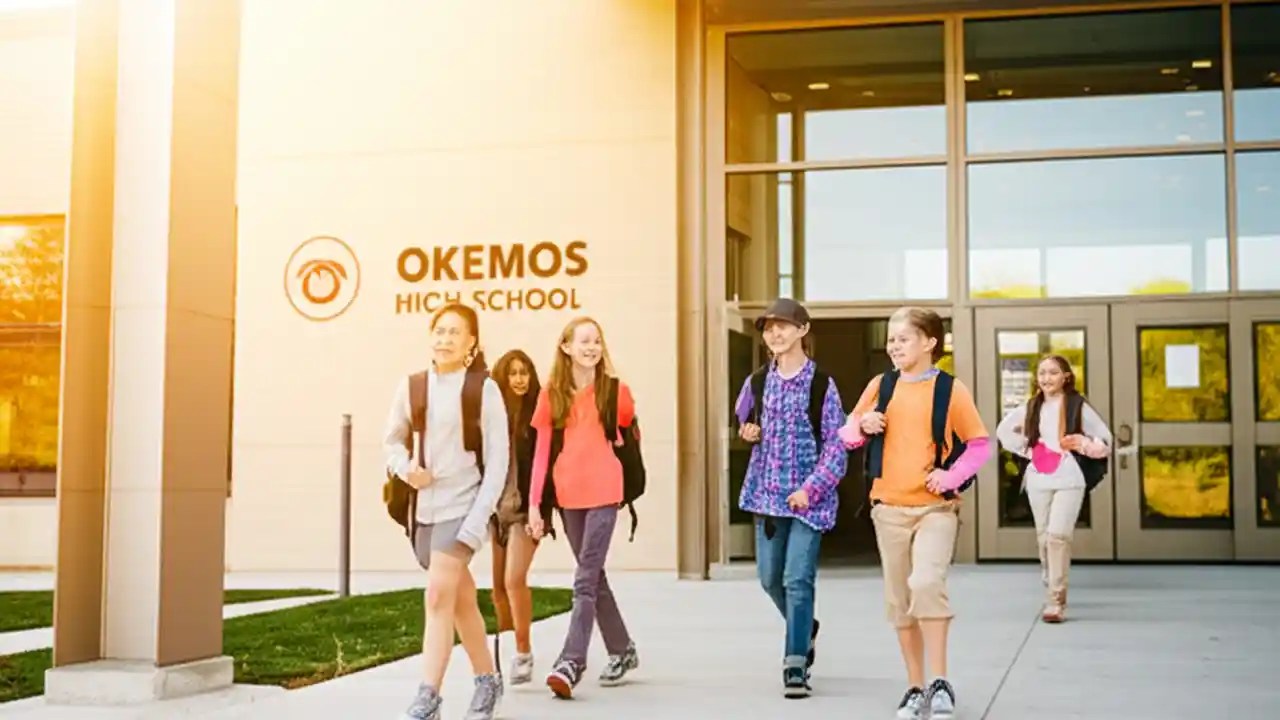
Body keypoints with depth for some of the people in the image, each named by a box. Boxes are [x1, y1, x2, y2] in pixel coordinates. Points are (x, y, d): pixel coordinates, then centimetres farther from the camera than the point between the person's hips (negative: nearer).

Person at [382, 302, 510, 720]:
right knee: (460, 599, 15)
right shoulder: (412, 386, 3)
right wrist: (405, 468, -8)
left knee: (438, 597, -16)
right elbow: (393, 440, 14)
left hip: (464, 505, -5)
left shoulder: (483, 389, -7)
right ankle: (487, 680, 30)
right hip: (425, 507, 5)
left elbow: (498, 459, -8)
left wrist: (479, 517, -16)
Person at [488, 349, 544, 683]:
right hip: (497, 507, 4)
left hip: (525, 508, -4)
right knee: (499, 585, 10)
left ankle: (523, 652, -5)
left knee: (515, 580, -15)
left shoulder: (538, 414, -5)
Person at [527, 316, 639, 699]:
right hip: (568, 495, 4)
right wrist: (534, 502, 0)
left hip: (603, 494, -3)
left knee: (585, 580, -11)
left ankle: (571, 663, -14)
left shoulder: (614, 390, -1)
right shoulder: (552, 393, 4)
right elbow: (542, 450, 4)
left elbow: (631, 433, 13)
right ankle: (622, 651, 27)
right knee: (594, 577, 13)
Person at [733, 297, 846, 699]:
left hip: (809, 497, -5)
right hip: (767, 492, 5)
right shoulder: (757, 383, 6)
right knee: (770, 578, 11)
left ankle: (795, 665, -4)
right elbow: (743, 421, 25)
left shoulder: (821, 385, -7)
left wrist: (811, 488, -17)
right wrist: (748, 432, 1)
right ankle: (805, 629, 39)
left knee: (798, 579, -10)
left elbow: (836, 446, -8)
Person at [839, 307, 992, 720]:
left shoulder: (950, 389, -3)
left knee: (926, 584, -24)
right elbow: (847, 434, 12)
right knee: (899, 600, 8)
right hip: (889, 507, 4)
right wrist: (863, 426, -10)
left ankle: (940, 682, -13)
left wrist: (952, 475, -15)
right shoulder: (881, 386, 6)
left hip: (936, 507, -4)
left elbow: (980, 444, 0)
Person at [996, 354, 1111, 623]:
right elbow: (1004, 430, 22)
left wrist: (1083, 444, -19)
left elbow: (1105, 441, 1)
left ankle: (1056, 601, -14)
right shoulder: (1031, 407, 9)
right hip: (1037, 480, 5)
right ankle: (1051, 590, 29)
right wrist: (1025, 449, 7)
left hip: (1069, 480, -4)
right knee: (1044, 537, 11)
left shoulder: (1079, 406, -2)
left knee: (1058, 535, -16)